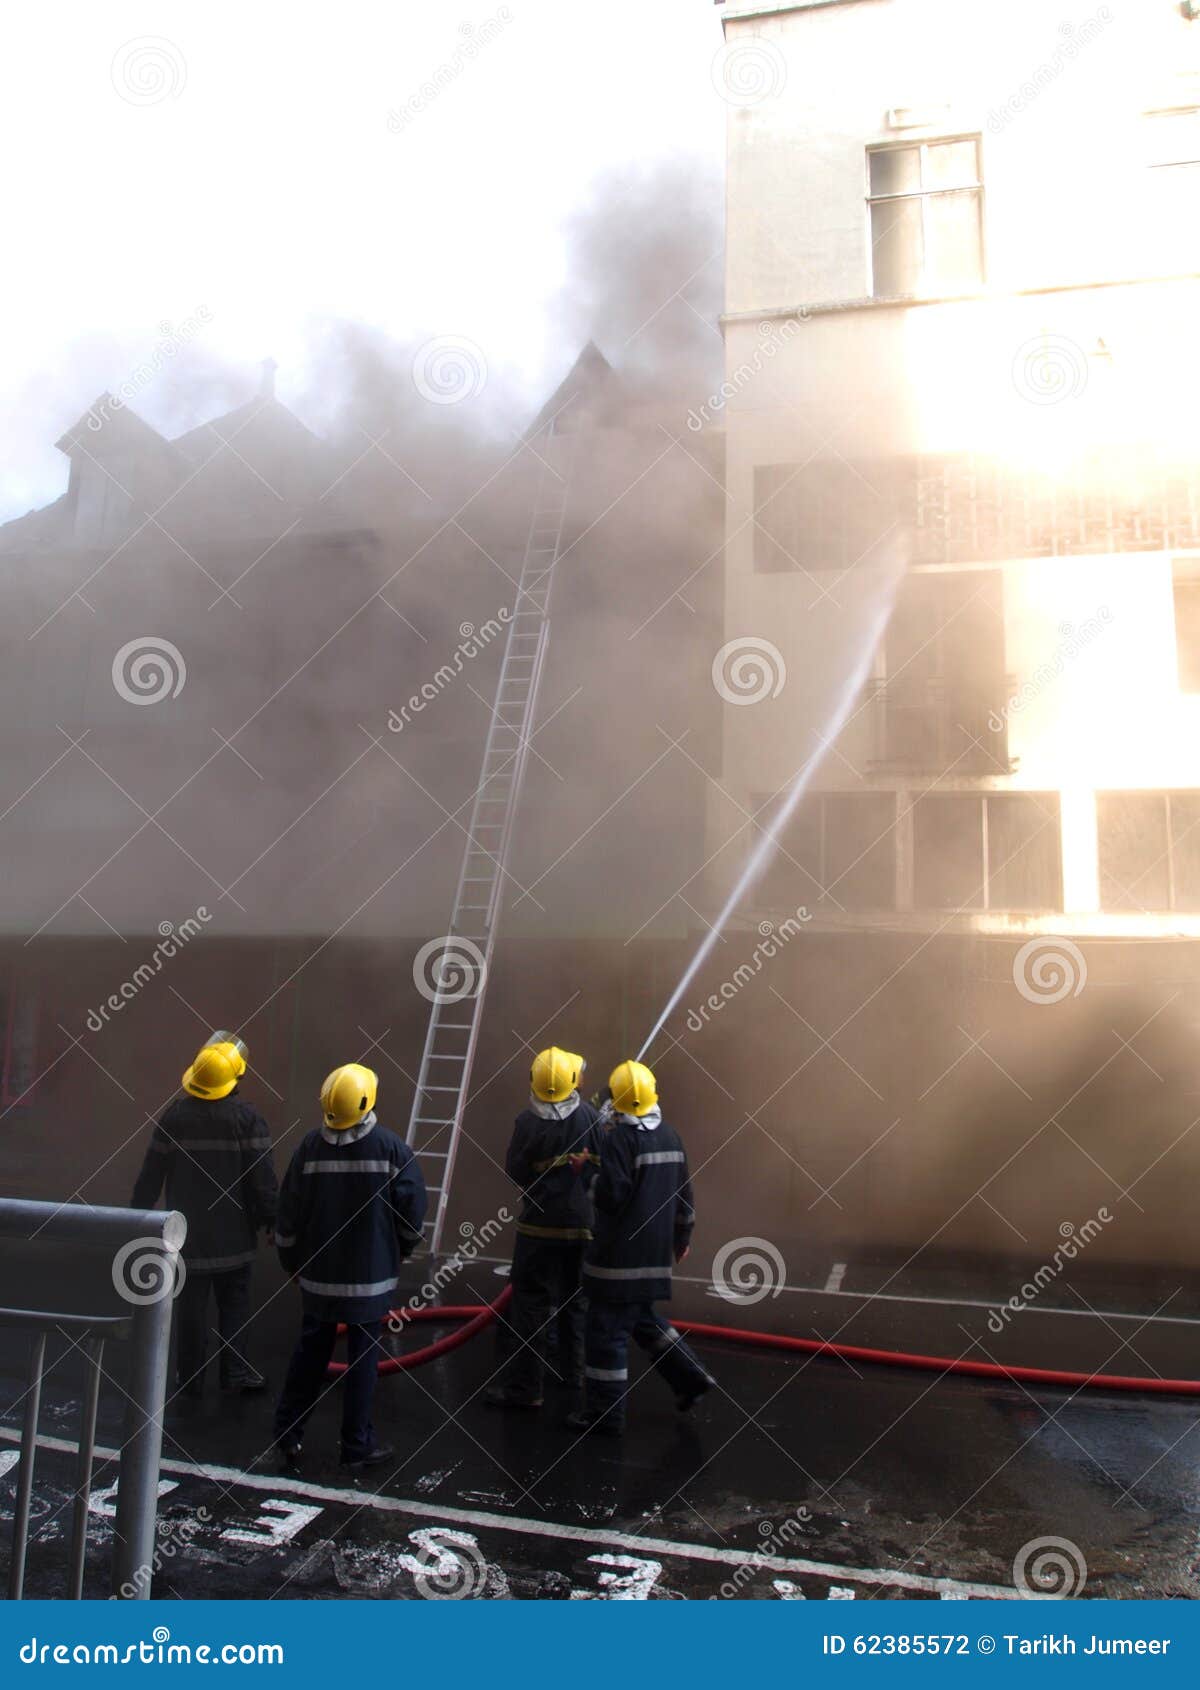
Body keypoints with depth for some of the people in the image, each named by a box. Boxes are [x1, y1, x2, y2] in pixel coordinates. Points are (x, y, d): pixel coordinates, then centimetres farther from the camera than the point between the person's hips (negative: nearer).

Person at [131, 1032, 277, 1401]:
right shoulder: (246, 1118, -13)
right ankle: (236, 1371, 12)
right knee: (234, 1304, 14)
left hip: (188, 1232, 1)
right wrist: (271, 1219, 0)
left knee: (191, 1306, 12)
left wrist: (138, 1212, 12)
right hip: (234, 1234, -1)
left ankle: (190, 1381, 20)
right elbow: (263, 1177, -11)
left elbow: (152, 1173, 0)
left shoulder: (175, 1116, -7)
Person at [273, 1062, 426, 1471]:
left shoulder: (310, 1147, -7)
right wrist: (402, 1250, 11)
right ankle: (358, 1445, 16)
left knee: (310, 1353, 17)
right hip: (371, 1275, -2)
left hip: (318, 1273, 2)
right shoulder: (391, 1148, -12)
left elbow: (289, 1212, 0)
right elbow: (413, 1208, -8)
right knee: (363, 1357, 8)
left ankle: (287, 1435, 23)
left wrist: (292, 1262, 14)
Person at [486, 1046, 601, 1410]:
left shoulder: (528, 1122, -15)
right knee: (574, 1299, 19)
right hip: (583, 1224, 4)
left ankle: (524, 1387, 2)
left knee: (531, 1305, 2)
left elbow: (514, 1172, -6)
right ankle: (572, 1370, 31)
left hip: (540, 1226, -3)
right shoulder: (590, 1117, -6)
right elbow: (602, 1164, 4)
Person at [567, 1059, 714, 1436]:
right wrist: (681, 1237, 26)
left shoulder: (618, 1139, -16)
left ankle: (604, 1412, 10)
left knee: (607, 1329, 2)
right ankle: (691, 1377, 23)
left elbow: (611, 1196, -22)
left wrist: (592, 1180, -3)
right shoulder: (670, 1137, 8)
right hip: (655, 1251, 8)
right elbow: (683, 1193, 15)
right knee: (644, 1317, 24)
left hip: (619, 1255, -8)